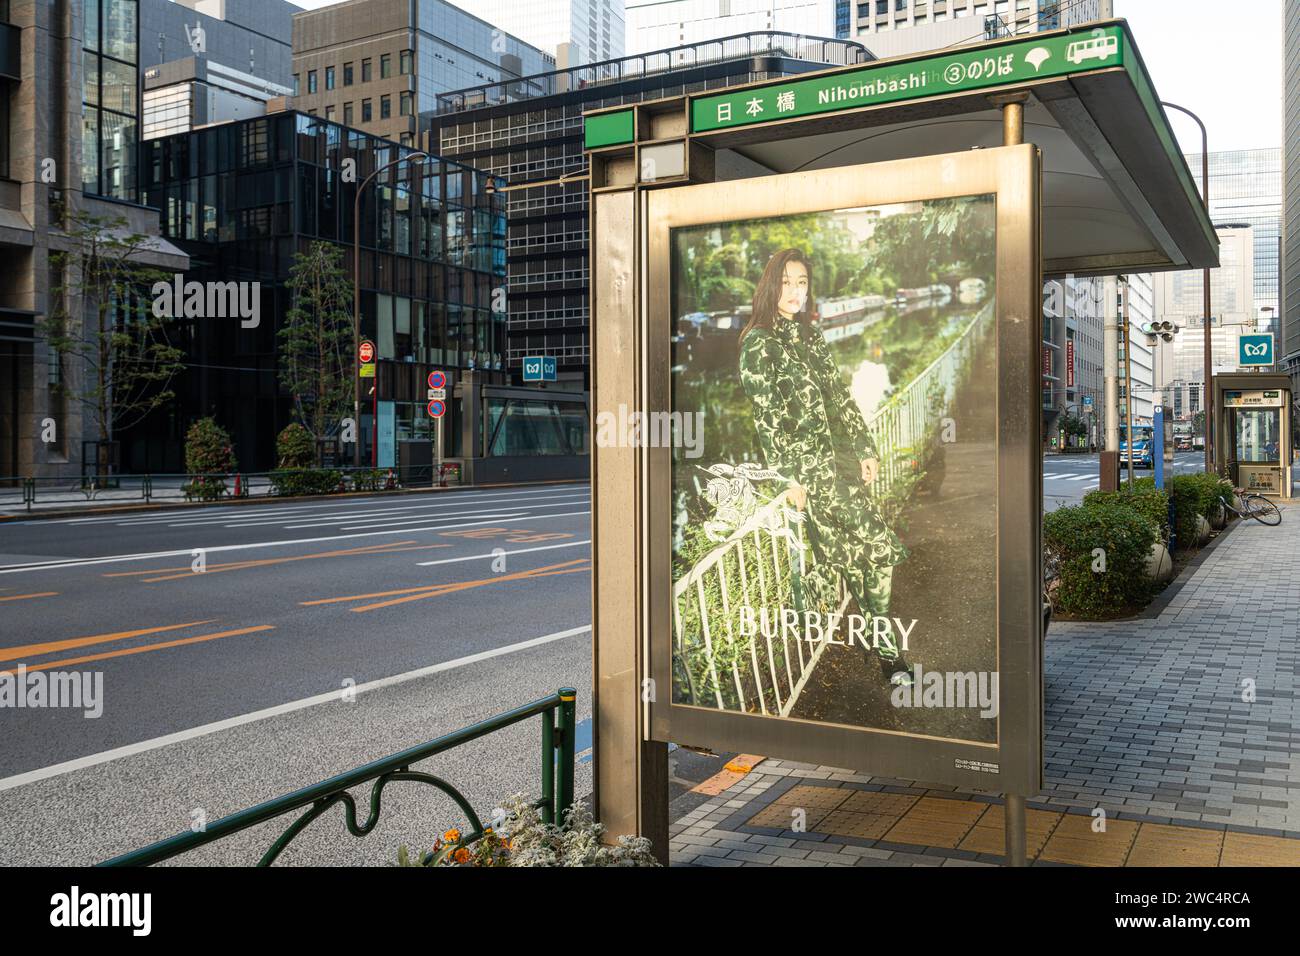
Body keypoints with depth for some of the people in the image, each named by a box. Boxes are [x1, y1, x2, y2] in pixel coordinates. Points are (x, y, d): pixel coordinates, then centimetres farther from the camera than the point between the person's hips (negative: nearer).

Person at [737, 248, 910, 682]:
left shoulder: (811, 336, 15)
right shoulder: (758, 343, -7)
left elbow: (840, 396, 16)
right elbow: (767, 416, -12)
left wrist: (866, 449, 10)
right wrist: (790, 477, -14)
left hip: (838, 454, 6)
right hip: (805, 461, -6)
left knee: (848, 549, -1)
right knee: (878, 539, -9)